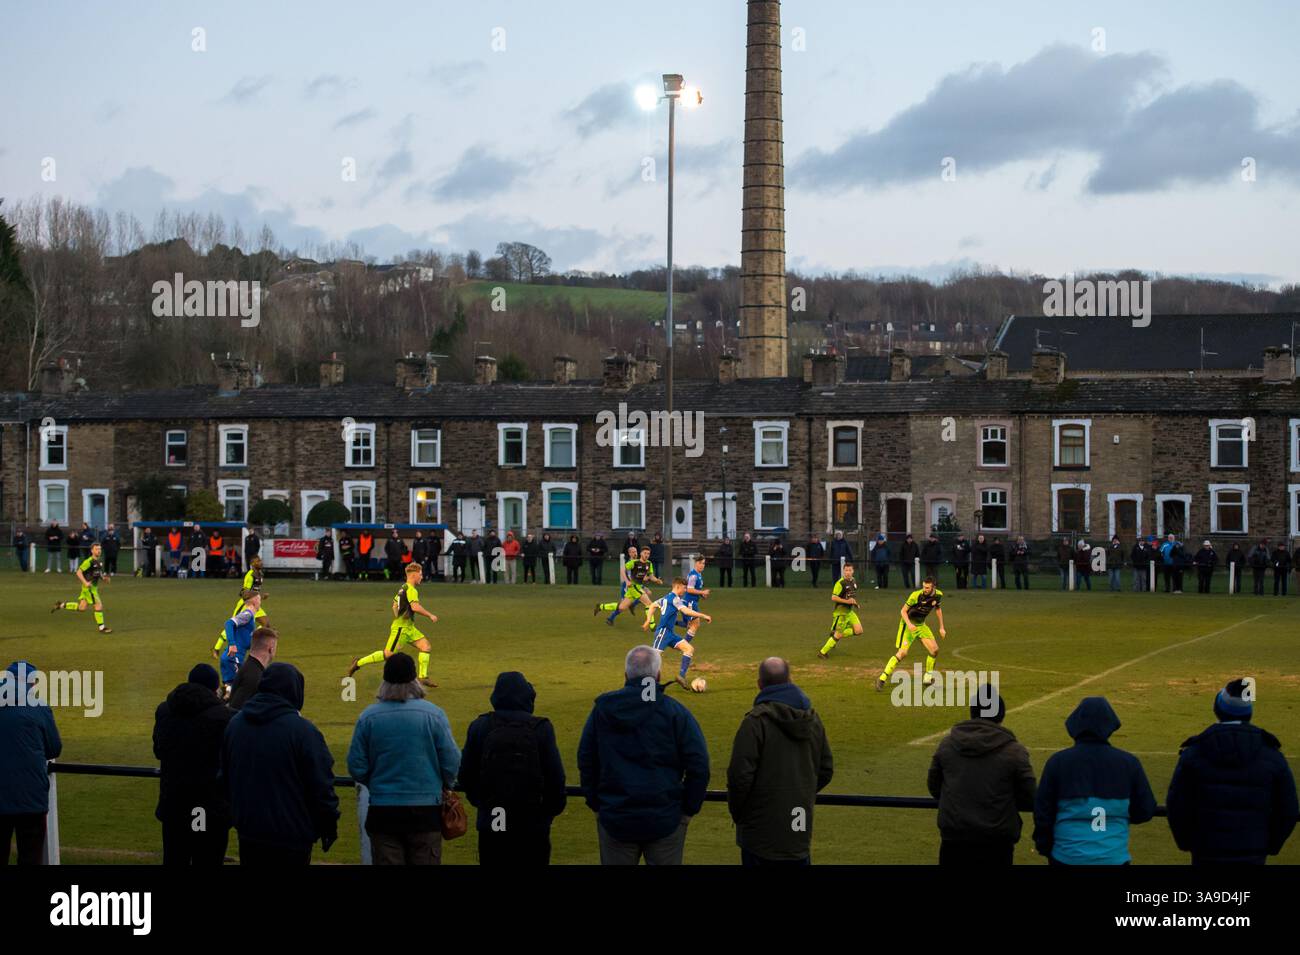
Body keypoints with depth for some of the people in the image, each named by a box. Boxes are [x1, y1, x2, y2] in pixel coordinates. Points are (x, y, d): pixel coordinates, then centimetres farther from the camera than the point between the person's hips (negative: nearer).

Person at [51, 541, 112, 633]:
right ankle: (102, 628, 4)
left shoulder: (100, 561, 8)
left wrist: (103, 577, 4)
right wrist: (85, 582, -27)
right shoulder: (89, 561, -18)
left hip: (94, 587, 9)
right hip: (89, 587, -9)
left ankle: (61, 605, 25)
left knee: (81, 608, 13)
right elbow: (78, 572, -18)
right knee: (98, 606, -6)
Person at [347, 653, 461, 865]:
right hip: (425, 809, -1)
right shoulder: (433, 714, -7)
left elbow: (356, 767, -1)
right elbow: (451, 762, -4)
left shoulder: (368, 717, -4)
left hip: (382, 810, 1)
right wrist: (445, 786, 17)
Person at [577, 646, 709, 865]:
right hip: (665, 820, -2)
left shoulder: (602, 709, 2)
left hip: (614, 820, 2)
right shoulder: (676, 712, -6)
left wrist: (596, 805, 15)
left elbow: (585, 761, 8)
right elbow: (698, 766, -7)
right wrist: (688, 810, 3)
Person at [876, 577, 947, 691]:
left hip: (921, 625, 6)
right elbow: (903, 611, -17)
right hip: (909, 624, -6)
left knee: (934, 649, 0)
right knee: (902, 653, -18)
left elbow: (938, 609, 15)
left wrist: (941, 627, 16)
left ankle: (928, 677, 19)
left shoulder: (938, 595, -6)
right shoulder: (916, 595, -25)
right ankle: (882, 679, -16)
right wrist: (909, 624, -33)